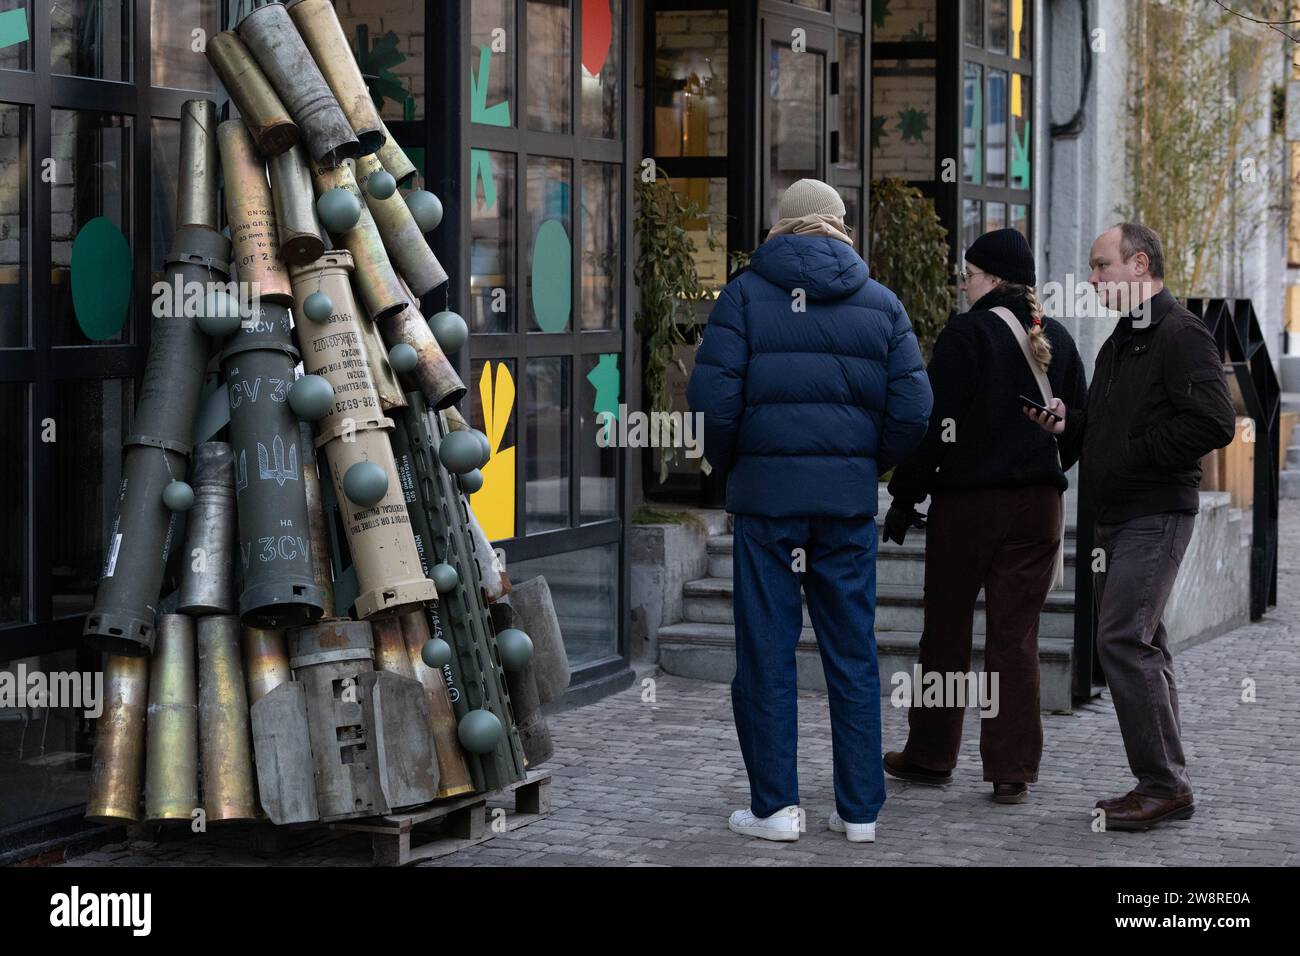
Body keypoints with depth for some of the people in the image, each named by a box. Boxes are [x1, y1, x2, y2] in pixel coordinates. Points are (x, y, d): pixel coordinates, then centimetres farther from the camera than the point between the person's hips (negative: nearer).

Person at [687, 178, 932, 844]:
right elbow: (912, 408, 1)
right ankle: (859, 808, 12)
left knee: (766, 649, 5)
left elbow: (713, 398, -9)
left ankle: (775, 805, 7)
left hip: (766, 491, -2)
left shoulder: (746, 293, -1)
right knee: (852, 652, 9)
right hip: (850, 498, 2)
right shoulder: (880, 303, 7)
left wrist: (729, 466, 7)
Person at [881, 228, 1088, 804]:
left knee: (946, 632, 9)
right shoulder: (1057, 339, 8)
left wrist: (905, 498, -7)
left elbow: (935, 422, -12)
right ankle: (1013, 771, 3)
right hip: (1038, 506, 5)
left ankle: (931, 756, 19)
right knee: (1017, 637, 6)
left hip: (966, 502, -4)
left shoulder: (967, 333, -9)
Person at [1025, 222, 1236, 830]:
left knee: (1122, 640, -15)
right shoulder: (1118, 345, 20)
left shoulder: (1181, 335, -11)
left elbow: (1214, 424, -20)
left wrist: (1135, 452, -16)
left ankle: (1162, 784, -10)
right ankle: (1166, 786, 17)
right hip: (1121, 516, 10)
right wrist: (1067, 422, 6)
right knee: (1140, 646, 11)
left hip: (1156, 514, -10)